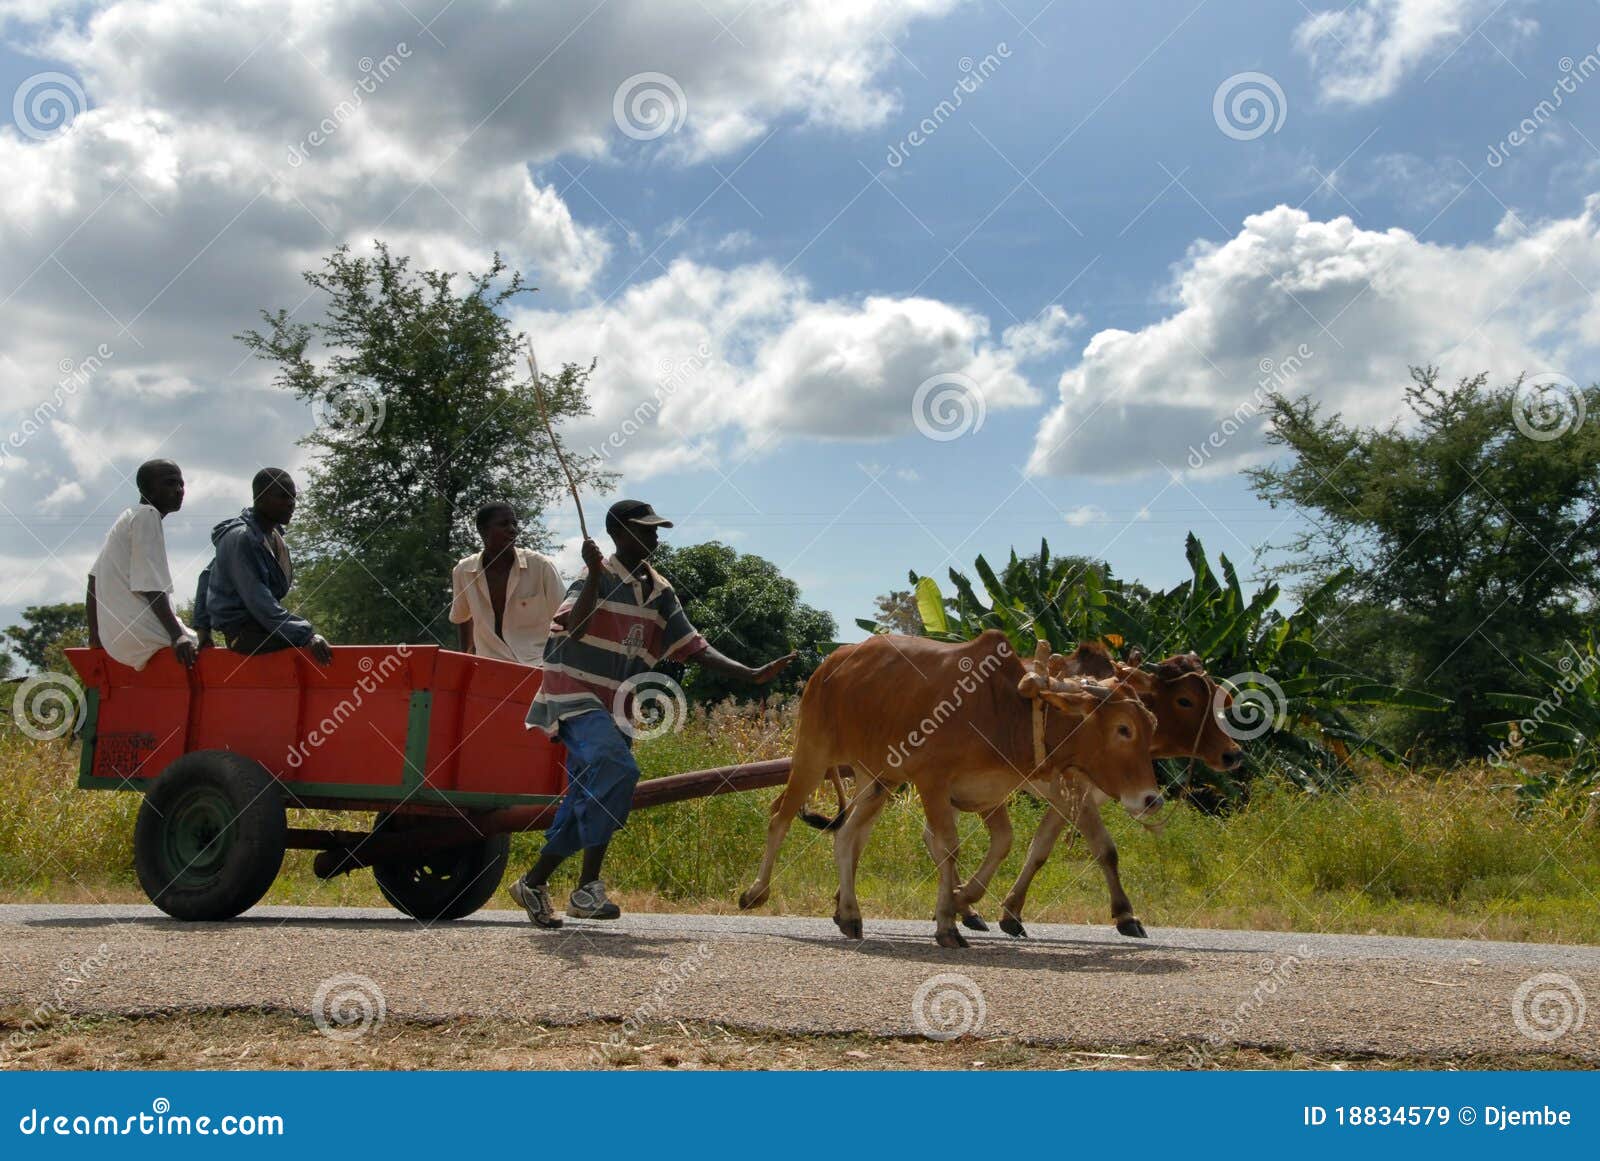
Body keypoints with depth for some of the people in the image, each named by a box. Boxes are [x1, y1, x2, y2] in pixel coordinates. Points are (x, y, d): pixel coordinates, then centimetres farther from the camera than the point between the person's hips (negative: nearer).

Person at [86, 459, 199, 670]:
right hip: (142, 633, -10)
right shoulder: (148, 516, -6)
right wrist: (177, 636, -22)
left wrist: (95, 634, 27)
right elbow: (150, 587, -16)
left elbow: (94, 578, 24)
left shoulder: (126, 518, 23)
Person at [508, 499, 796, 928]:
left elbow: (695, 648, 9)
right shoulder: (598, 578, -7)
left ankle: (533, 882, 24)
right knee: (619, 768, -29)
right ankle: (589, 885, -26)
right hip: (575, 694, -7)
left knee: (585, 803, 7)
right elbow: (574, 628, -23)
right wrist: (594, 575, -32)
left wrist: (753, 675, 1)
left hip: (615, 709, 7)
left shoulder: (659, 592, 11)